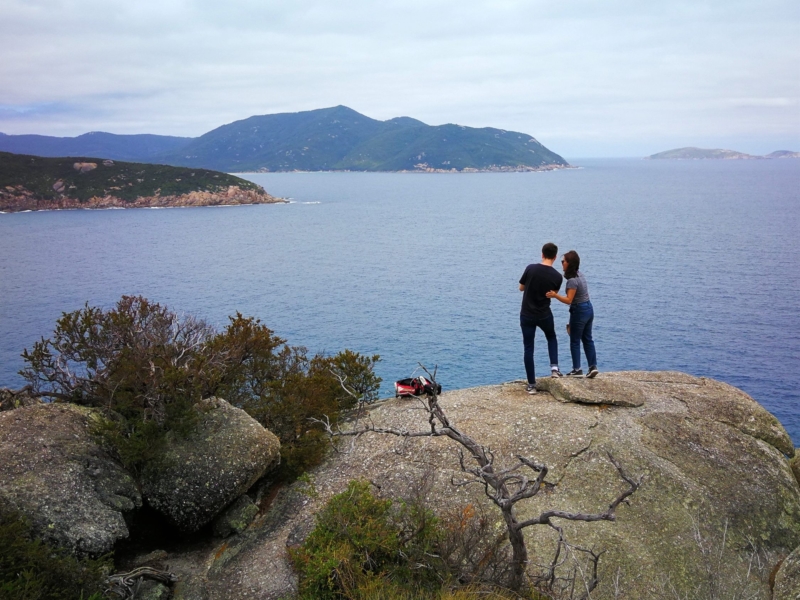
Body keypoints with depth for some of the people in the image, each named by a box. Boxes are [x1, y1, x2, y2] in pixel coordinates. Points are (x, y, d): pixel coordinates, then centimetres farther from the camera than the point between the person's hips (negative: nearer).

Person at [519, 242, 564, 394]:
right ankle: (554, 368, 15)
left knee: (528, 349, 7)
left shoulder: (530, 269, -11)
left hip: (527, 315, 0)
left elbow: (521, 288, 3)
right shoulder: (557, 276, -9)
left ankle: (531, 385, 8)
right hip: (544, 315, 1)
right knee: (552, 338, 30)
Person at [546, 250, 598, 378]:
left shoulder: (572, 280, -22)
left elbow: (569, 300, -23)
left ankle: (577, 369, 12)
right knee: (587, 339, 15)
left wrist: (555, 295, -36)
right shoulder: (580, 274, 7)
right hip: (588, 309, 9)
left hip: (579, 311, -9)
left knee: (575, 341, 5)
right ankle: (593, 366, 13)